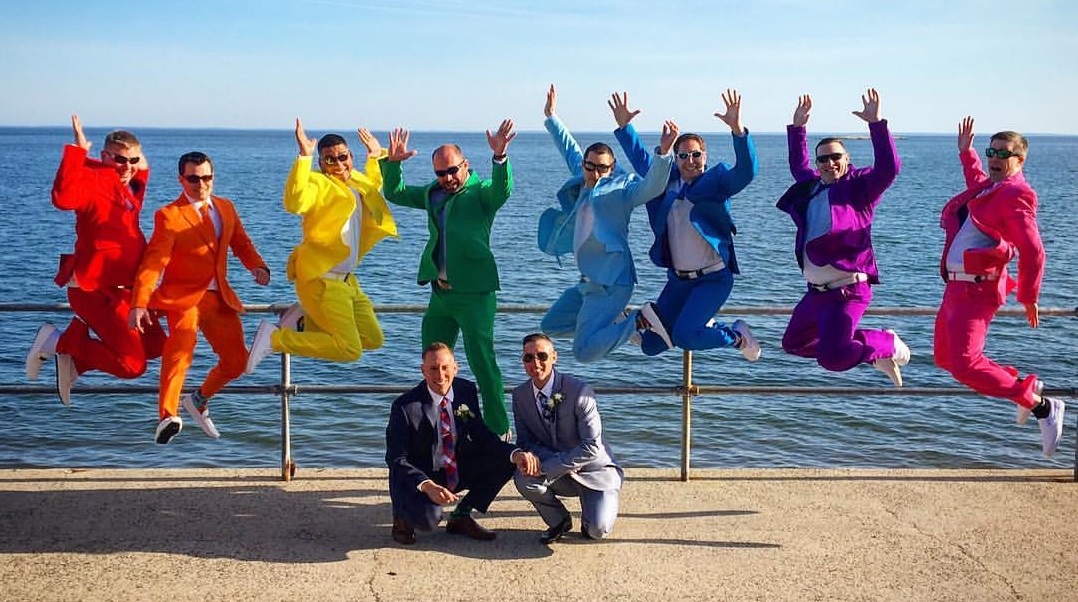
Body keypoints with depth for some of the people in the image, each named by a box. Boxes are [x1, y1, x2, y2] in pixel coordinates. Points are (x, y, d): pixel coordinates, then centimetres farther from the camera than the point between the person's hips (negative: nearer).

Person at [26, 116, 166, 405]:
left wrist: (141, 169, 16)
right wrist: (77, 151, -34)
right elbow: (63, 198, -37)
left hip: (121, 286, 10)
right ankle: (56, 341, 3)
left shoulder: (129, 186, 13)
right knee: (132, 365, -12)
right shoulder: (94, 180, -15)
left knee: (154, 345, 17)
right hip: (93, 288, -10)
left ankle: (75, 359, 21)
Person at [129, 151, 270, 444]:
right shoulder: (169, 216, -9)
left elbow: (241, 243, 20)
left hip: (219, 297, 6)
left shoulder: (225, 207, 11)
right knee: (181, 347, -32)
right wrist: (139, 304, -29)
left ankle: (199, 400, 33)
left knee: (236, 360, 8)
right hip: (182, 295, -6)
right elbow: (152, 262, -17)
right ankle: (168, 416, -33)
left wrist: (257, 266, -3)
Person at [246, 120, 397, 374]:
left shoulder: (357, 181, 13)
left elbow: (374, 187, 38)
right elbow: (294, 203, -36)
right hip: (321, 280, -9)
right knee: (349, 349, -15)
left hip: (346, 281, 9)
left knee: (373, 339, 14)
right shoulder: (317, 183, -13)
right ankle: (274, 338, -6)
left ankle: (305, 319, 20)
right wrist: (304, 157, -37)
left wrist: (377, 157, 26)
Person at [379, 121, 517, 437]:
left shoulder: (481, 191, -3)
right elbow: (395, 193, 20)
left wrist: (500, 156, -40)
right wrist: (392, 163, 3)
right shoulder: (432, 194, 16)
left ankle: (499, 431, 4)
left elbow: (503, 190, -23)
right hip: (440, 293, 7)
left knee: (482, 362, -5)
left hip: (473, 293, -7)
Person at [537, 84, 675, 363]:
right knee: (550, 326, 21)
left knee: (584, 351, -18)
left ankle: (642, 319, -5)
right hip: (589, 280, 9)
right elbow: (570, 149, 26)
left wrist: (664, 152, -43)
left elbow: (652, 186, -29)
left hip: (610, 282, -9)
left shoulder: (621, 189, -11)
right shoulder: (581, 180, 10)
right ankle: (618, 320, 19)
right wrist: (551, 117, 34)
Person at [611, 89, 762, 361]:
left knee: (684, 337, -23)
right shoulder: (667, 181, 8)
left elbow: (746, 172, -25)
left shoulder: (716, 181, -7)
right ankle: (703, 325, 30)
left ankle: (737, 336, 6)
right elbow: (641, 160, 19)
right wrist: (624, 127, 11)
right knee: (651, 344, 5)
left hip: (713, 279, -6)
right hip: (678, 279, 6)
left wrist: (738, 130, -38)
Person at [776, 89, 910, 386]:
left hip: (846, 292, -9)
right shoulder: (813, 185, 13)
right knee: (794, 344, 20)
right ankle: (874, 350, 27)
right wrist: (797, 126, 29)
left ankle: (886, 345, 9)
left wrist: (876, 123, -28)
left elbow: (888, 168, -24)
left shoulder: (859, 186, -6)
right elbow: (797, 165, 34)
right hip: (816, 291, 9)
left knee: (832, 358, -20)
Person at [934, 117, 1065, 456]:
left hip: (977, 290, -10)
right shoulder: (987, 187, 14)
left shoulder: (1016, 195, -13)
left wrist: (1028, 298, -12)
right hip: (957, 287, 10)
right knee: (944, 358, 17)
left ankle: (1043, 407, -7)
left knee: (965, 365, -19)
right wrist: (966, 151, 45)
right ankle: (1024, 386, 29)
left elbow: (1032, 252, -16)